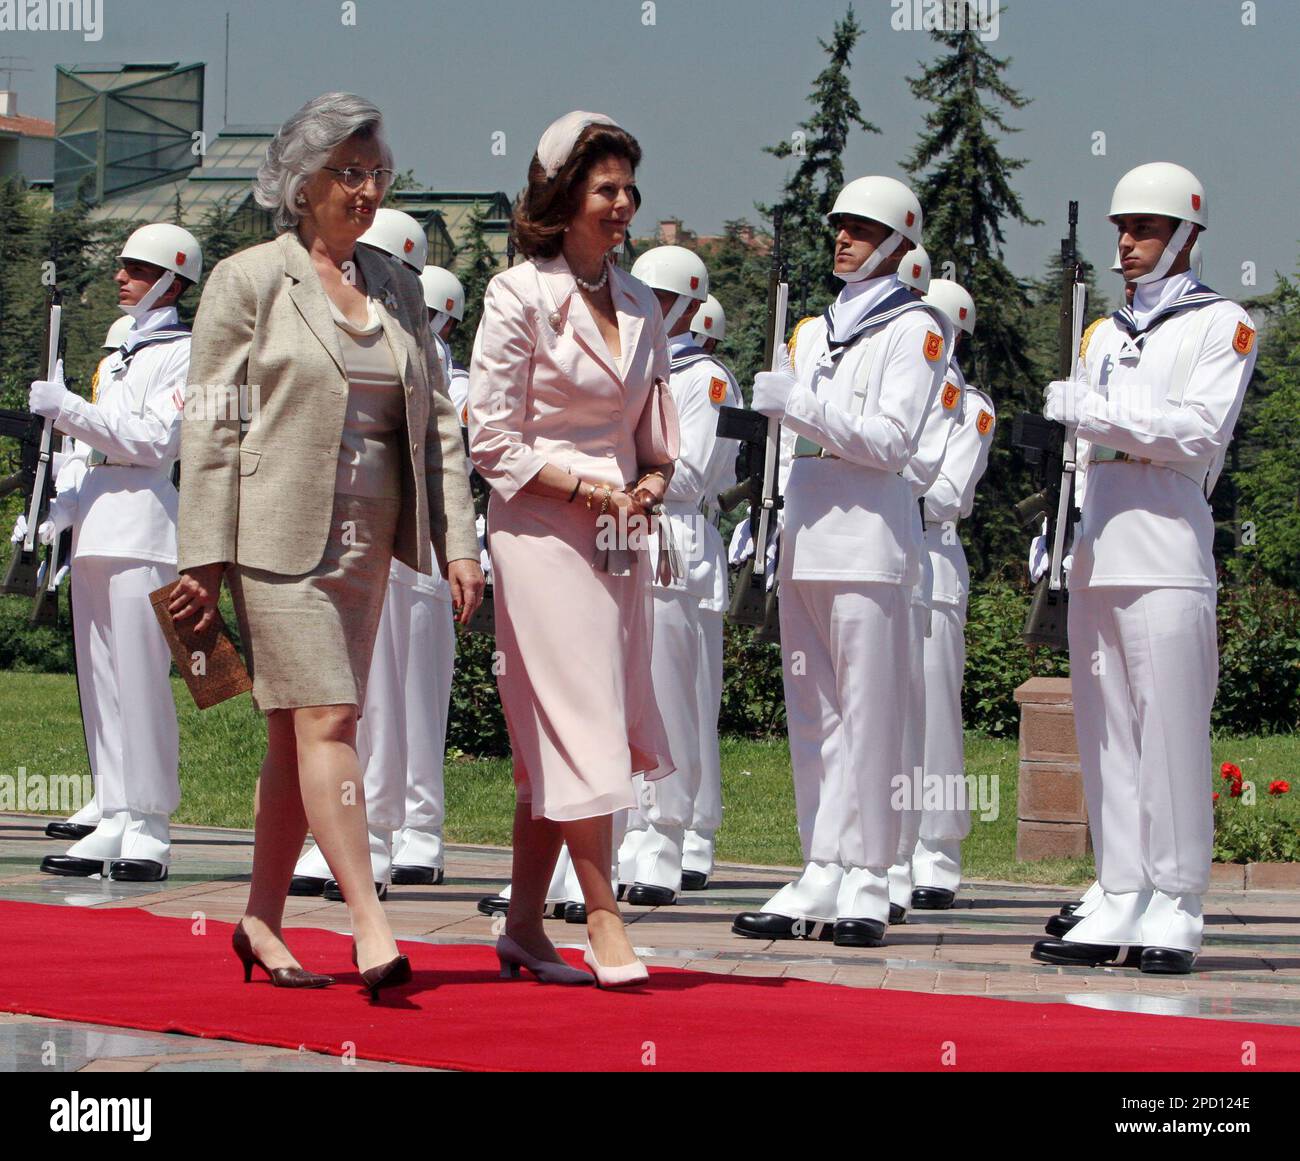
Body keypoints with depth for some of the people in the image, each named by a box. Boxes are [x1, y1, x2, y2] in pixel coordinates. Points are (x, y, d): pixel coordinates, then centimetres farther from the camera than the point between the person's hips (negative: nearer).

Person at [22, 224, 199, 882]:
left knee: (140, 676, -10)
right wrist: (63, 505, 10)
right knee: (98, 679, 5)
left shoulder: (183, 352, -2)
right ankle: (113, 821, 8)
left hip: (140, 524, -8)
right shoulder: (116, 356, 23)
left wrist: (69, 409, -14)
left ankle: (149, 827, -8)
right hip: (94, 525, 8)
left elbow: (156, 438, -13)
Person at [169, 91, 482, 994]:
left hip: (366, 540, 5)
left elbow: (436, 420, 13)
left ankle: (263, 920, 18)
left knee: (300, 734, 9)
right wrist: (204, 558, -9)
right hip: (280, 535, -5)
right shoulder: (248, 280, -1)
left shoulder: (397, 287, 14)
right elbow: (210, 423, -3)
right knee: (327, 720, -12)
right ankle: (371, 928, -16)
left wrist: (458, 542, 4)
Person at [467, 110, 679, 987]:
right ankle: (604, 922, -5)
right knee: (580, 722, -9)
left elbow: (654, 435, 20)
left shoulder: (640, 305, 13)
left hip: (617, 536, 6)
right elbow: (492, 441, -8)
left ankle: (524, 924, 14)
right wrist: (584, 486, -14)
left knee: (555, 739, 8)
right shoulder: (521, 296, -6)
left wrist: (650, 482, -1)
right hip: (541, 531, -6)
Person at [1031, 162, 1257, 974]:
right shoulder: (1106, 335, 22)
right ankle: (1122, 903, 7)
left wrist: (1102, 413, -17)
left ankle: (1175, 911, -8)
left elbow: (1202, 430, -10)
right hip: (1097, 559, 7)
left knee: (1171, 730, -9)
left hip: (1166, 555, -7)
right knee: (1107, 733, 4)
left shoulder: (1222, 324, 3)